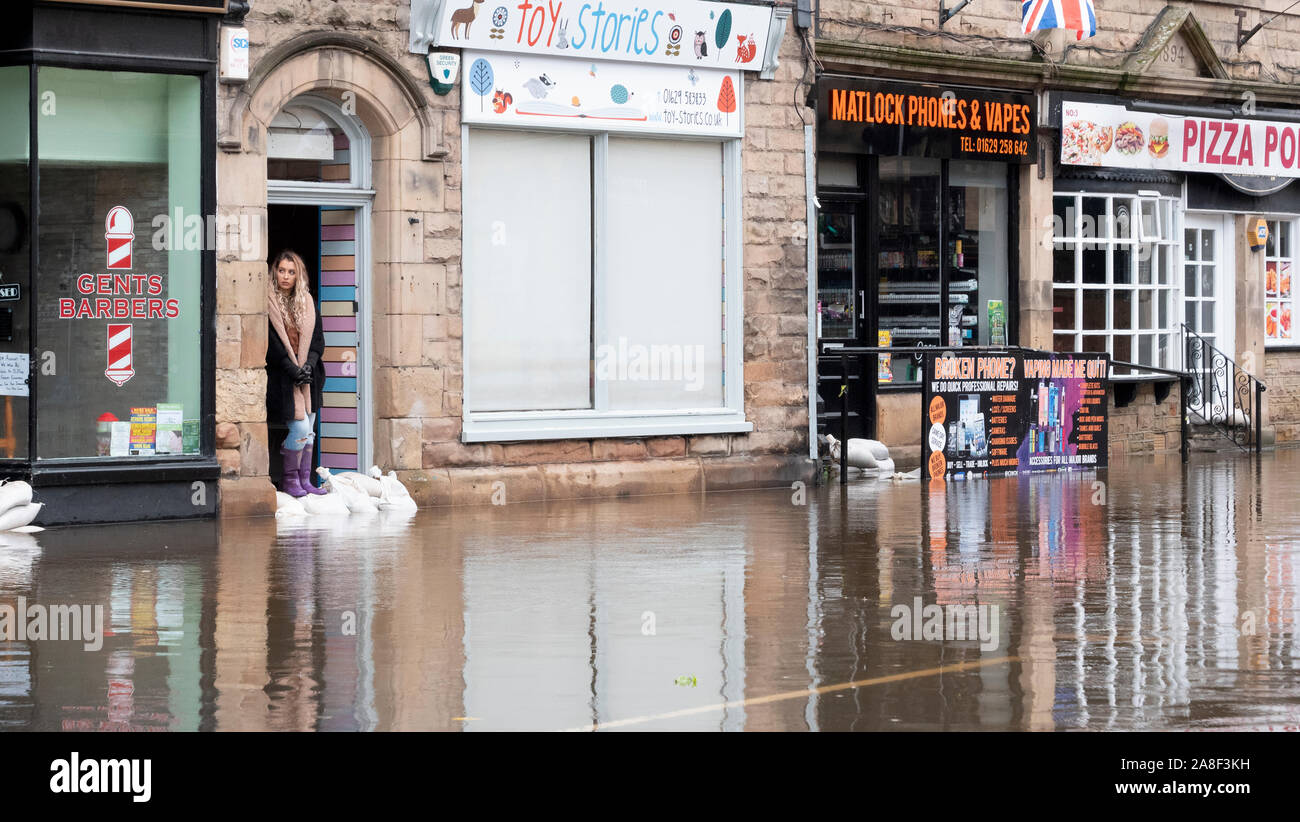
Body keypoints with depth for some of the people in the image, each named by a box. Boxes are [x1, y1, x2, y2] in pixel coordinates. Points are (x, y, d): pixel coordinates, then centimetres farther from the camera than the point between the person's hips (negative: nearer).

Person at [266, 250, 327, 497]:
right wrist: (292, 369, -15)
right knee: (300, 427, -13)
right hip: (281, 375, -5)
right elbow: (270, 342, -10)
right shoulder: (268, 303, -5)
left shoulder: (307, 302, 11)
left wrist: (309, 364, -7)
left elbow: (318, 338, 9)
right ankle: (290, 480, 1)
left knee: (309, 429, 4)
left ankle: (305, 480, 10)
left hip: (308, 374, 6)